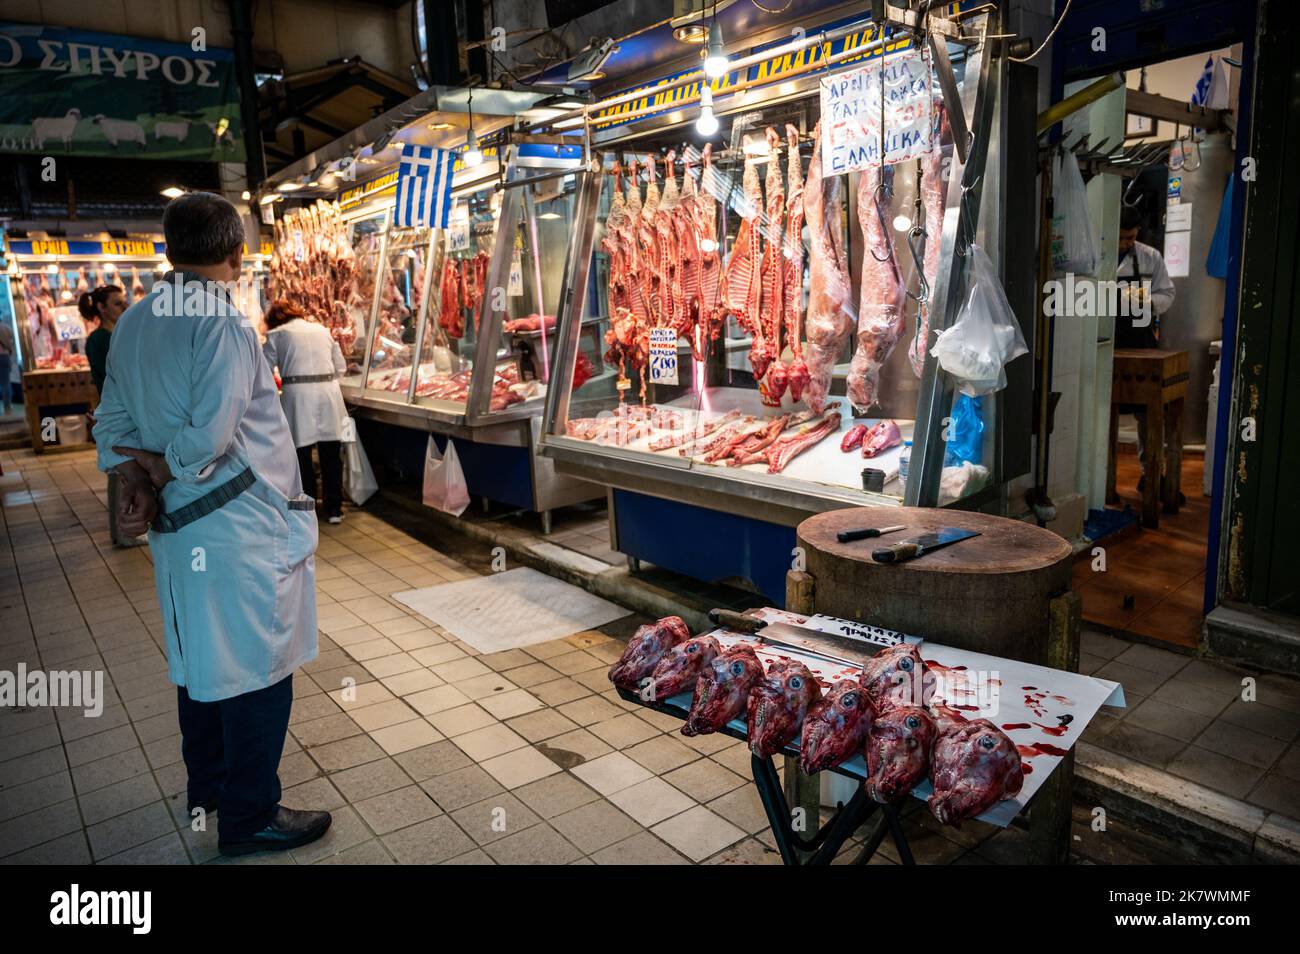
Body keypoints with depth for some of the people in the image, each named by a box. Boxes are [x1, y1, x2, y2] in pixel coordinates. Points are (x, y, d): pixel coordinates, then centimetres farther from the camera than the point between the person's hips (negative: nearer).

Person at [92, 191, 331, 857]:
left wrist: (136, 480, -4)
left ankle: (207, 787, 38)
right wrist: (161, 469, -7)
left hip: (178, 525, 9)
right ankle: (248, 818, 17)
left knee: (199, 656, 20)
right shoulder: (221, 321, -17)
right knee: (257, 669, 4)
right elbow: (209, 437, -24)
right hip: (245, 525, -8)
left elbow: (112, 423, 10)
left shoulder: (132, 323, 9)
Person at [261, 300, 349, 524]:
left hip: (298, 395, -3)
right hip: (329, 393, 3)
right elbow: (340, 368, 15)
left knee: (302, 457, 8)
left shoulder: (276, 335, 5)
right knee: (331, 456, 9)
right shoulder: (322, 330, 16)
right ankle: (334, 509, 15)